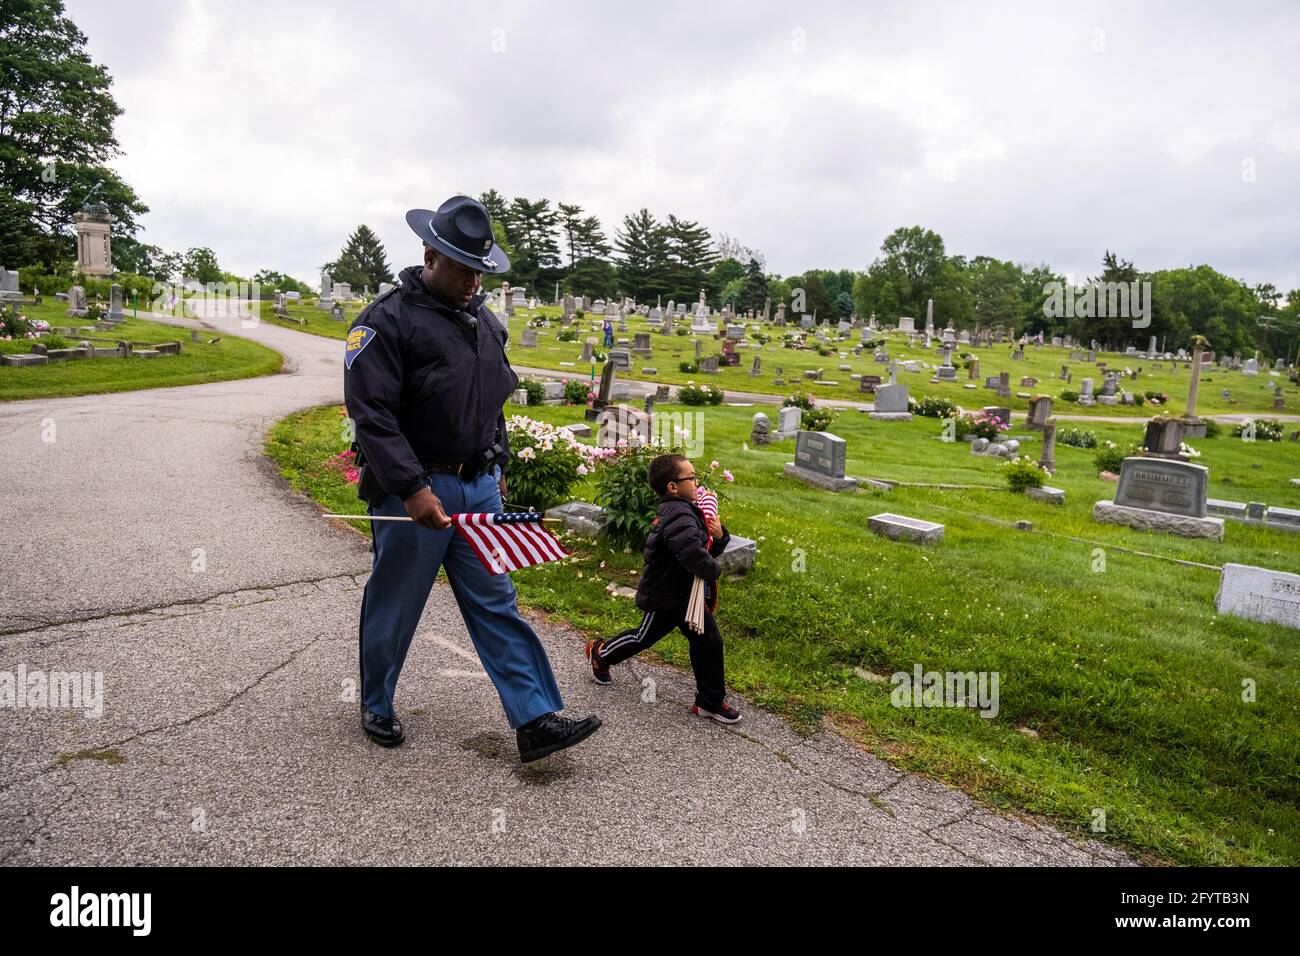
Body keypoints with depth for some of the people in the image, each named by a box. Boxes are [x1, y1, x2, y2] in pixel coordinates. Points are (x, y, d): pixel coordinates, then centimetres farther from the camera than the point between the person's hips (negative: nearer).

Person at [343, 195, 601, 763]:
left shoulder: (485, 321, 13)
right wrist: (413, 489, -24)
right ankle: (376, 708, 33)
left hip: (478, 487, 6)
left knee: (497, 603, 5)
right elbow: (371, 413, -18)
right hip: (414, 490, -6)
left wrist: (499, 467, 19)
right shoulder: (388, 320, -11)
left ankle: (535, 721, 7)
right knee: (393, 606, 10)